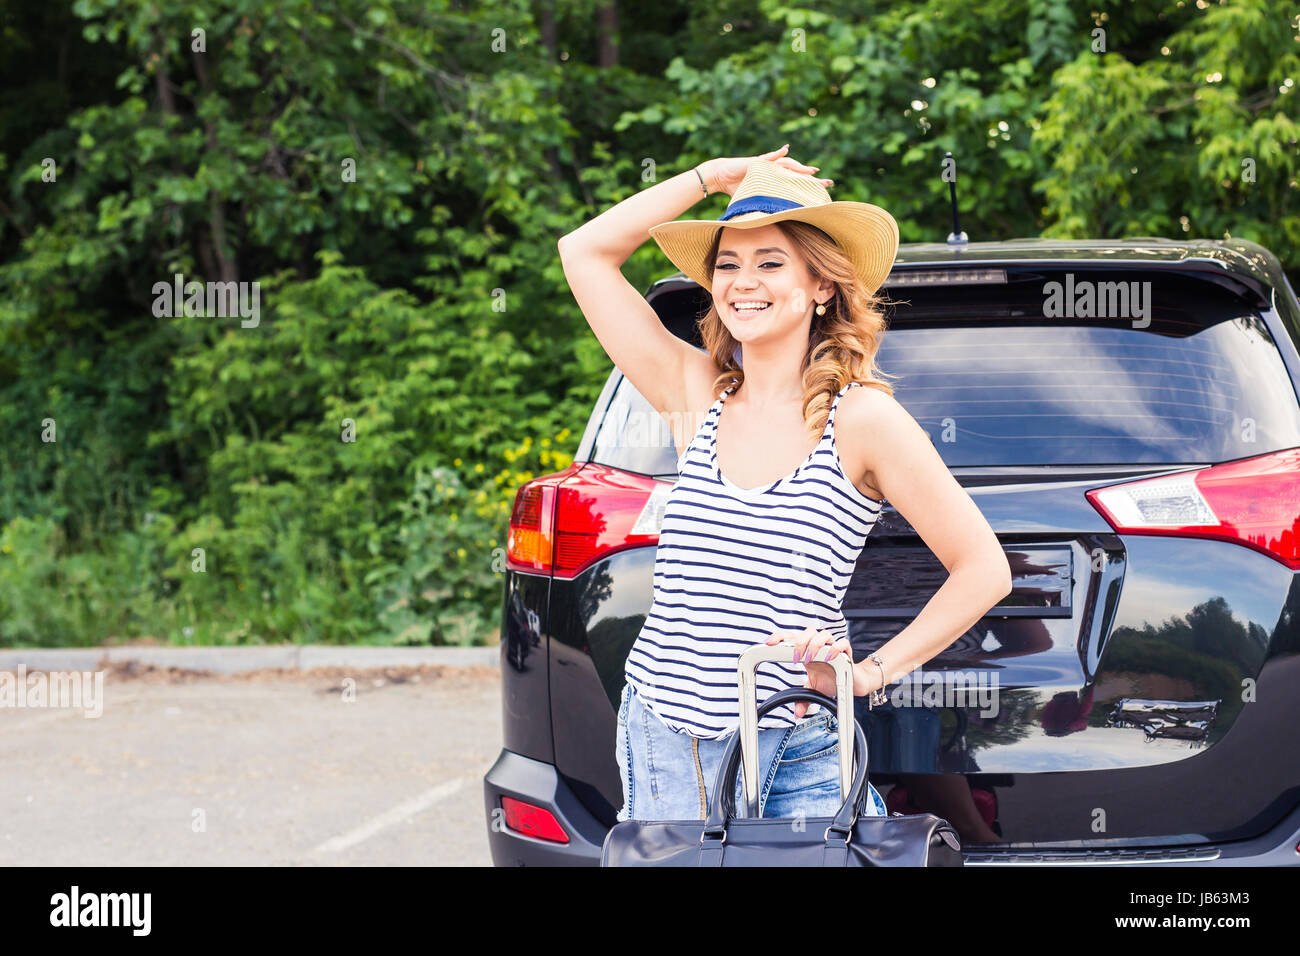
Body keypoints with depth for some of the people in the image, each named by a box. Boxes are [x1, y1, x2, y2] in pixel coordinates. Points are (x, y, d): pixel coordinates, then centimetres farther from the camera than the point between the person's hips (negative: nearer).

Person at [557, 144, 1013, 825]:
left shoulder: (862, 418, -5)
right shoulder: (698, 396, 7)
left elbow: (983, 570, -4)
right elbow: (585, 252, 9)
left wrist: (870, 672, -9)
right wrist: (713, 176, 9)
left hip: (795, 759, -4)